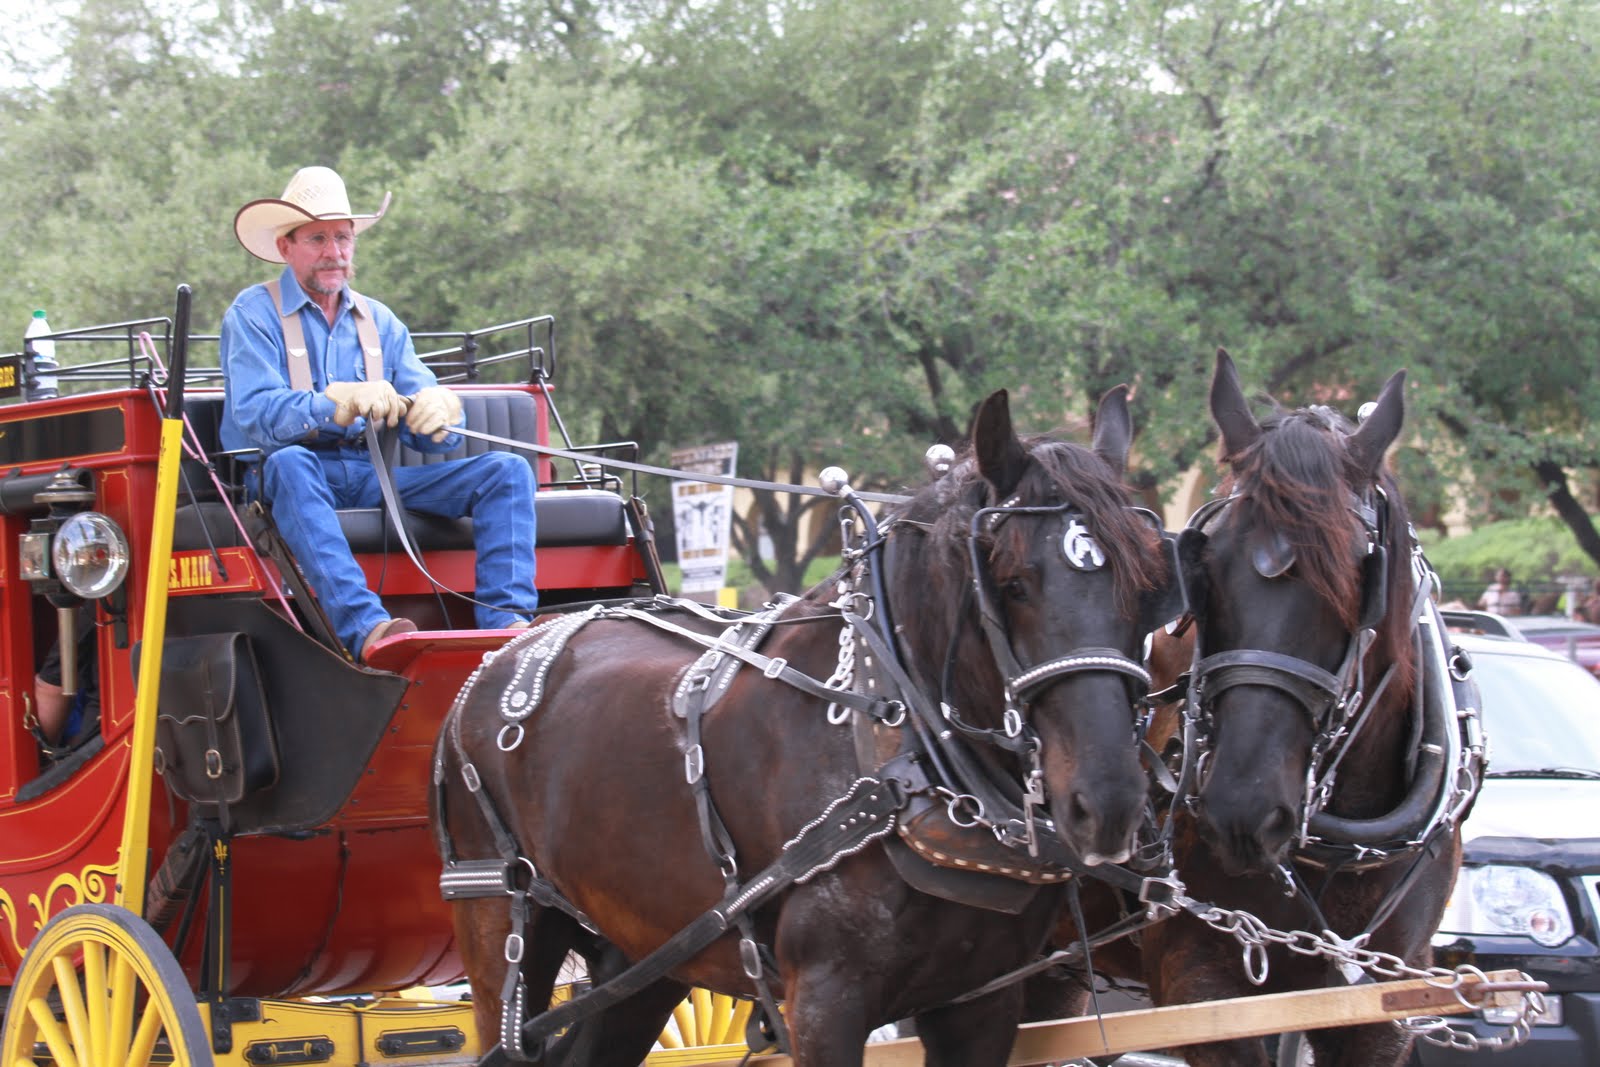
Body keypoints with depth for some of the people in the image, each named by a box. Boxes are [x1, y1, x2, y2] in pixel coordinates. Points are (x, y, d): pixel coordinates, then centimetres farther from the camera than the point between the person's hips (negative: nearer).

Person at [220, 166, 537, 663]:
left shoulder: (378, 321, 19)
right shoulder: (254, 314, 3)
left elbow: (435, 434, 9)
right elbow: (254, 414, -14)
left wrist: (438, 411, -17)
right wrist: (343, 402, -30)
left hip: (375, 476, 5)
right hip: (298, 476, -5)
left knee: (505, 471, -12)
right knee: (290, 463, -40)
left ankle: (506, 621, -32)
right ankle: (365, 629, -54)